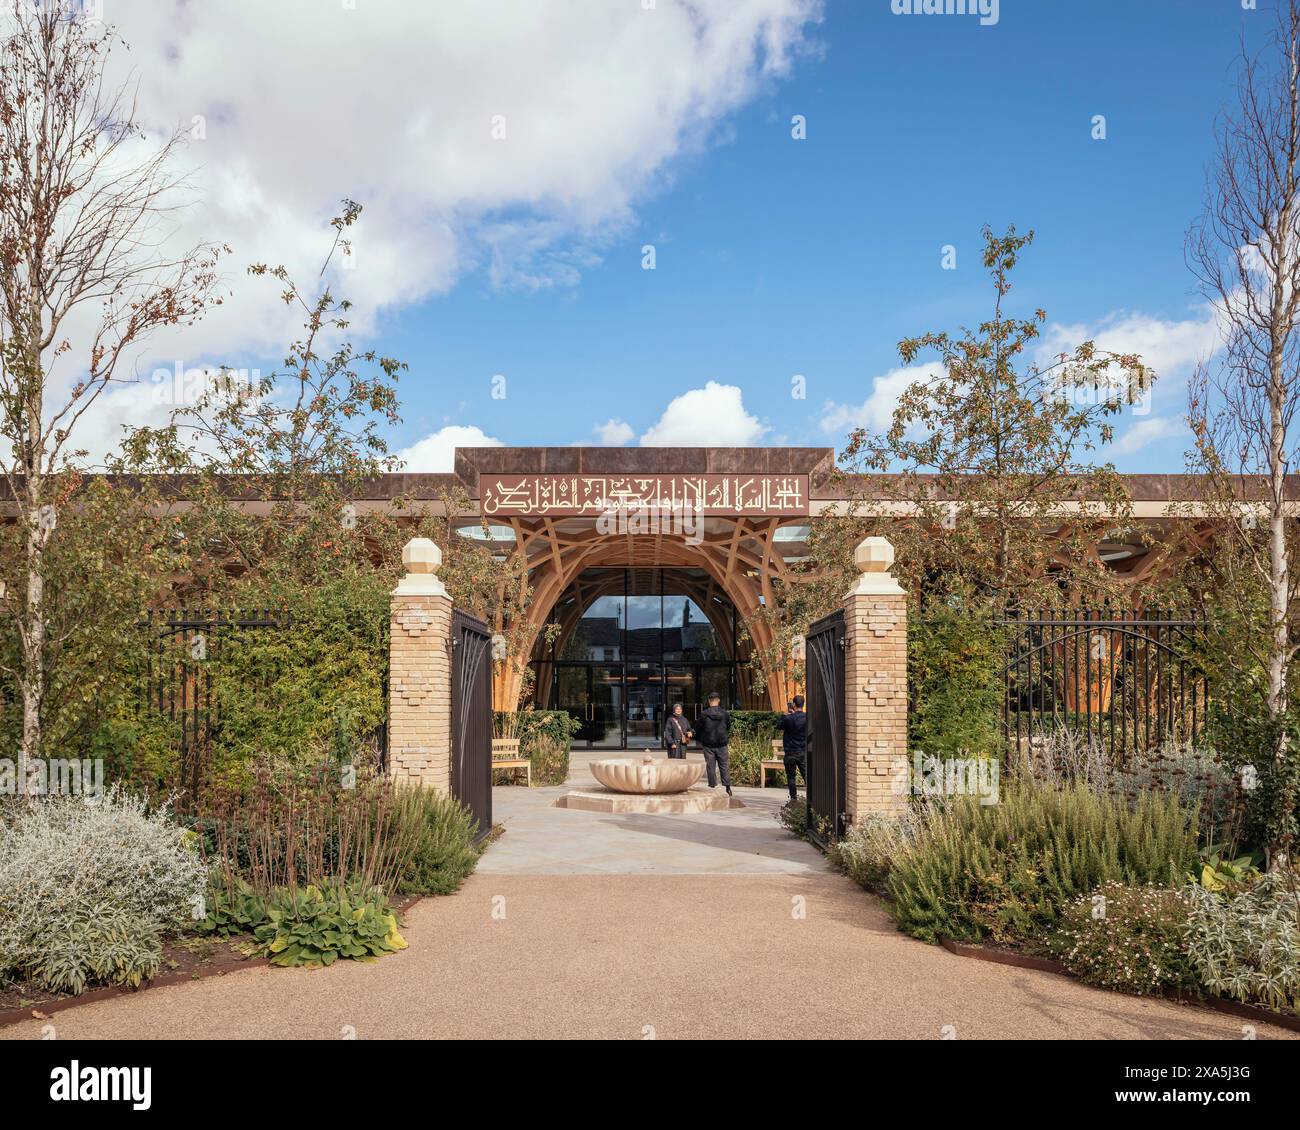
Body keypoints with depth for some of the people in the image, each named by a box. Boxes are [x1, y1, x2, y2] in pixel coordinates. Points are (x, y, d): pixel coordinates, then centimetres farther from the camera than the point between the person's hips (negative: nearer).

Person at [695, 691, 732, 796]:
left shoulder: (704, 714, -9)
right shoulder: (724, 713, -4)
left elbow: (699, 728, -1)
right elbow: (729, 725, 10)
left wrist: (701, 741, 14)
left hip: (708, 745, -1)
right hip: (722, 744, 1)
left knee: (711, 767, 4)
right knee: (723, 766, 9)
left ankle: (712, 787, 5)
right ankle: (727, 787, 3)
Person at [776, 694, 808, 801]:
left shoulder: (788, 718, -14)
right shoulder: (807, 718, -3)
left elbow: (778, 726, 2)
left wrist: (784, 715, 10)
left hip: (790, 753, -3)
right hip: (804, 752, 3)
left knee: (790, 776, 8)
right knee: (806, 774, 7)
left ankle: (794, 797, 10)